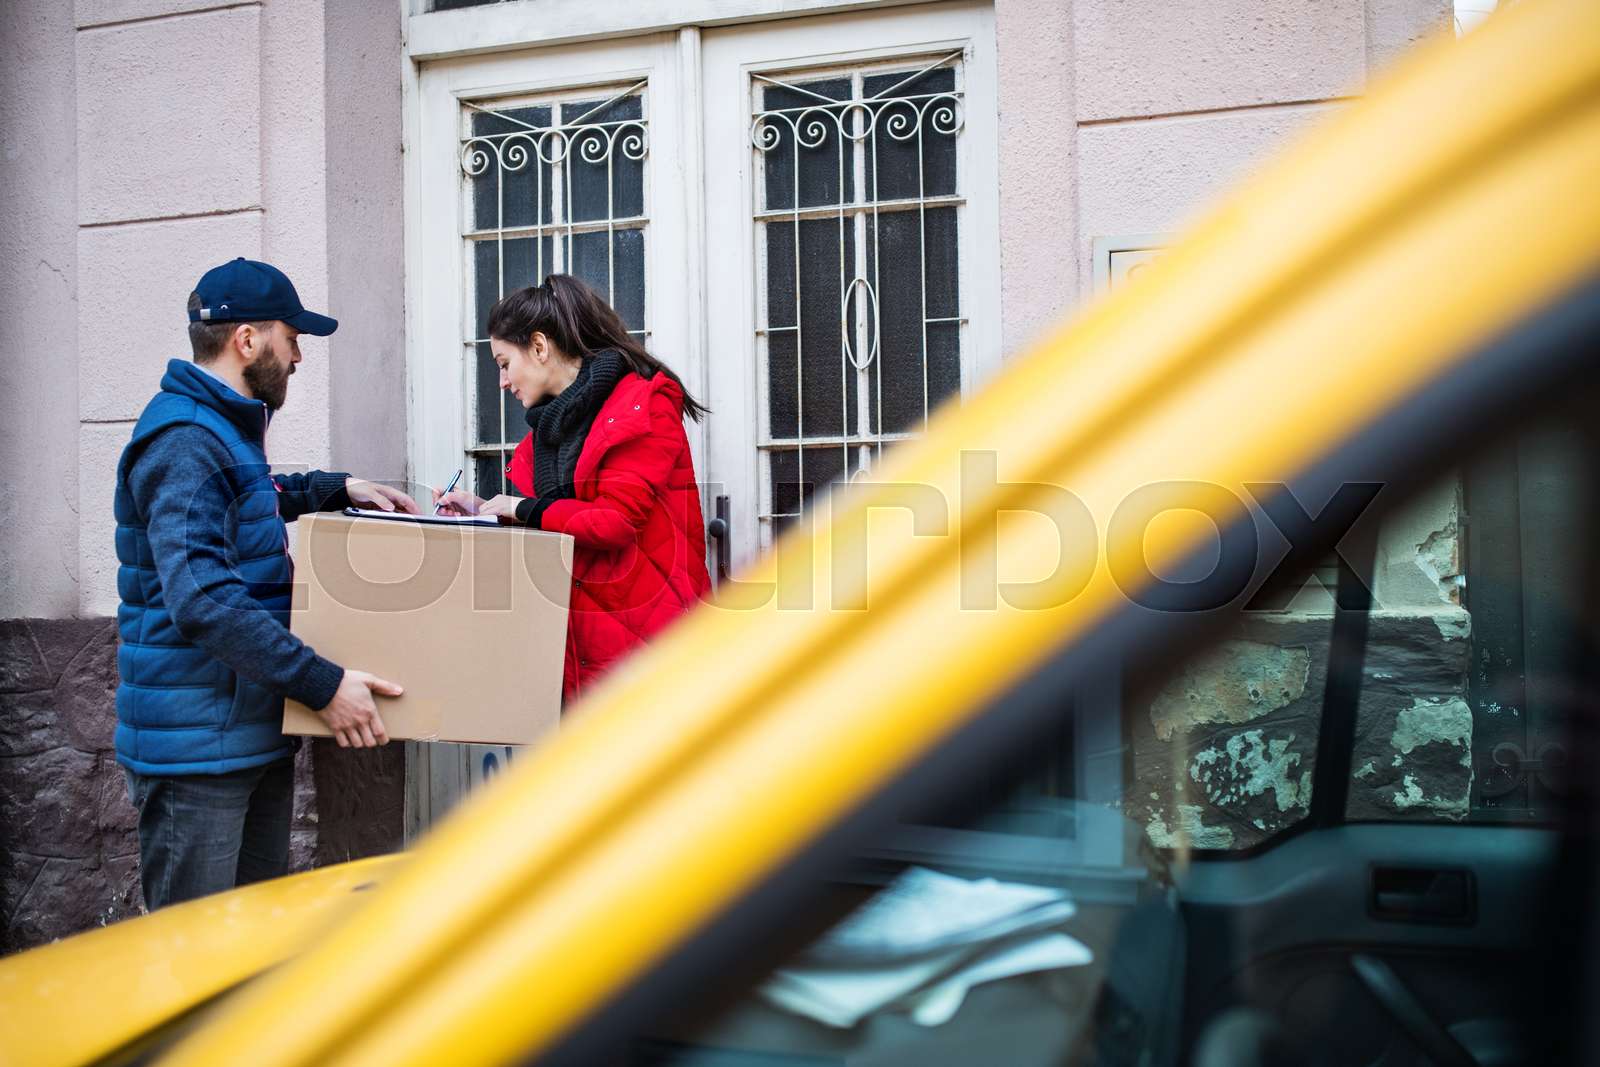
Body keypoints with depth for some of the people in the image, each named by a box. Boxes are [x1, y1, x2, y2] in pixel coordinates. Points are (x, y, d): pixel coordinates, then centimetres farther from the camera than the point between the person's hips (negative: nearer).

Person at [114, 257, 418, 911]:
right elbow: (202, 599, -29)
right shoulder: (183, 441, -18)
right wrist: (322, 684, -29)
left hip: (259, 729, 11)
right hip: (197, 743, -10)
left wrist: (339, 488, 26)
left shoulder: (228, 429, 16)